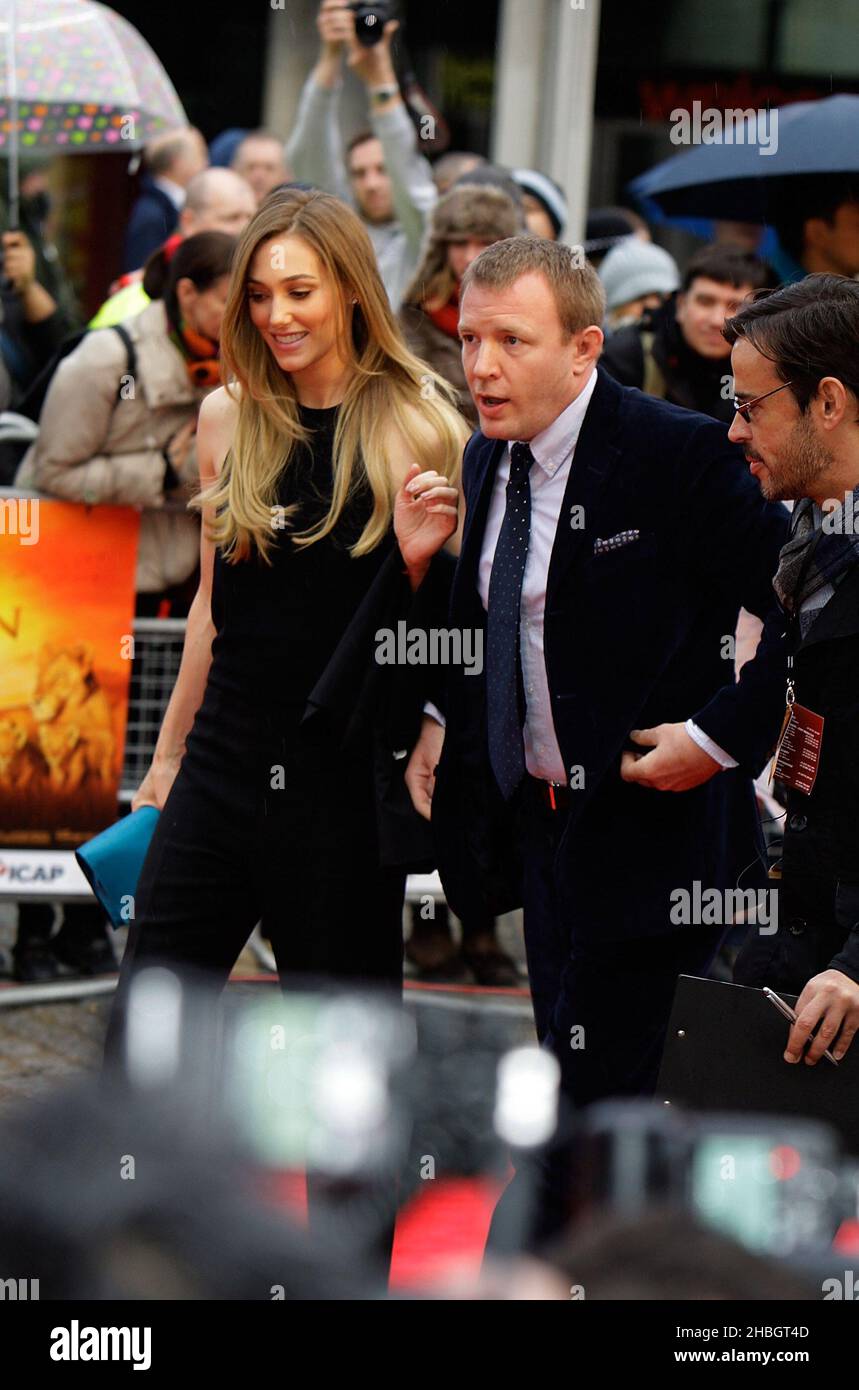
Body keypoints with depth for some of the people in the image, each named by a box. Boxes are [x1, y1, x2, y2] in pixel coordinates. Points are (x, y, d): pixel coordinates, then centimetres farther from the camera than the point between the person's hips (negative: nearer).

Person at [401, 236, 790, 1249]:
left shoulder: (676, 455, -18)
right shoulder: (487, 459, 7)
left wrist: (724, 736, -20)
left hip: (647, 828, -8)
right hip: (540, 816, 8)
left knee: (599, 1098, -7)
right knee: (573, 1085, 18)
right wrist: (445, 718, 10)